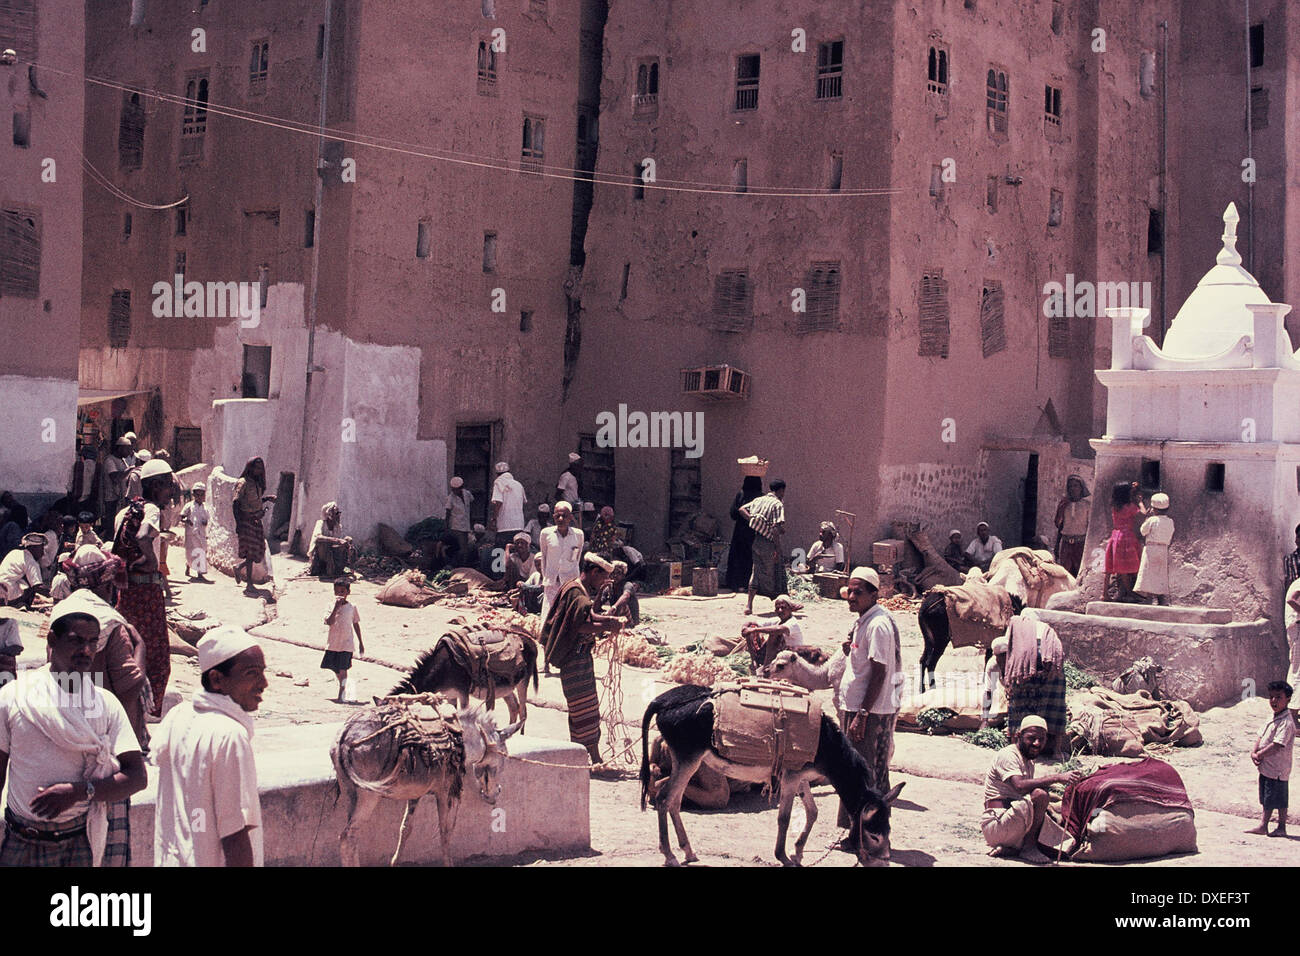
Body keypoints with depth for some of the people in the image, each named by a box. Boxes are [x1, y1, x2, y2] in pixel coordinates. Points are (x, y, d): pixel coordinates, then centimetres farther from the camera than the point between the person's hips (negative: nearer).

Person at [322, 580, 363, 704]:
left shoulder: (352, 607, 1)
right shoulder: (331, 606, 0)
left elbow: (356, 624, 10)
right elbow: (329, 622, -15)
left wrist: (360, 642, 13)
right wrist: (336, 607, -22)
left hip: (346, 643, -2)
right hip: (333, 643, 2)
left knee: (343, 669, -10)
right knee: (336, 670, 15)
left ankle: (341, 695, -7)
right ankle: (343, 686, 40)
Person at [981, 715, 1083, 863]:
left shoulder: (1029, 762, 22)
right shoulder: (1007, 755, -9)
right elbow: (1020, 786, -26)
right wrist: (1056, 778, -29)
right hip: (996, 825, -10)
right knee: (1040, 795, -25)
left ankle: (1009, 850, -2)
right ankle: (1029, 848, -14)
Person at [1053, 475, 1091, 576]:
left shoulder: (1086, 504, 2)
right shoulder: (1064, 504, 10)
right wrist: (1057, 545, 12)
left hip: (1081, 543, -3)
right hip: (1066, 543, 3)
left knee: (1081, 571, -5)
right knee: (1065, 571, -2)